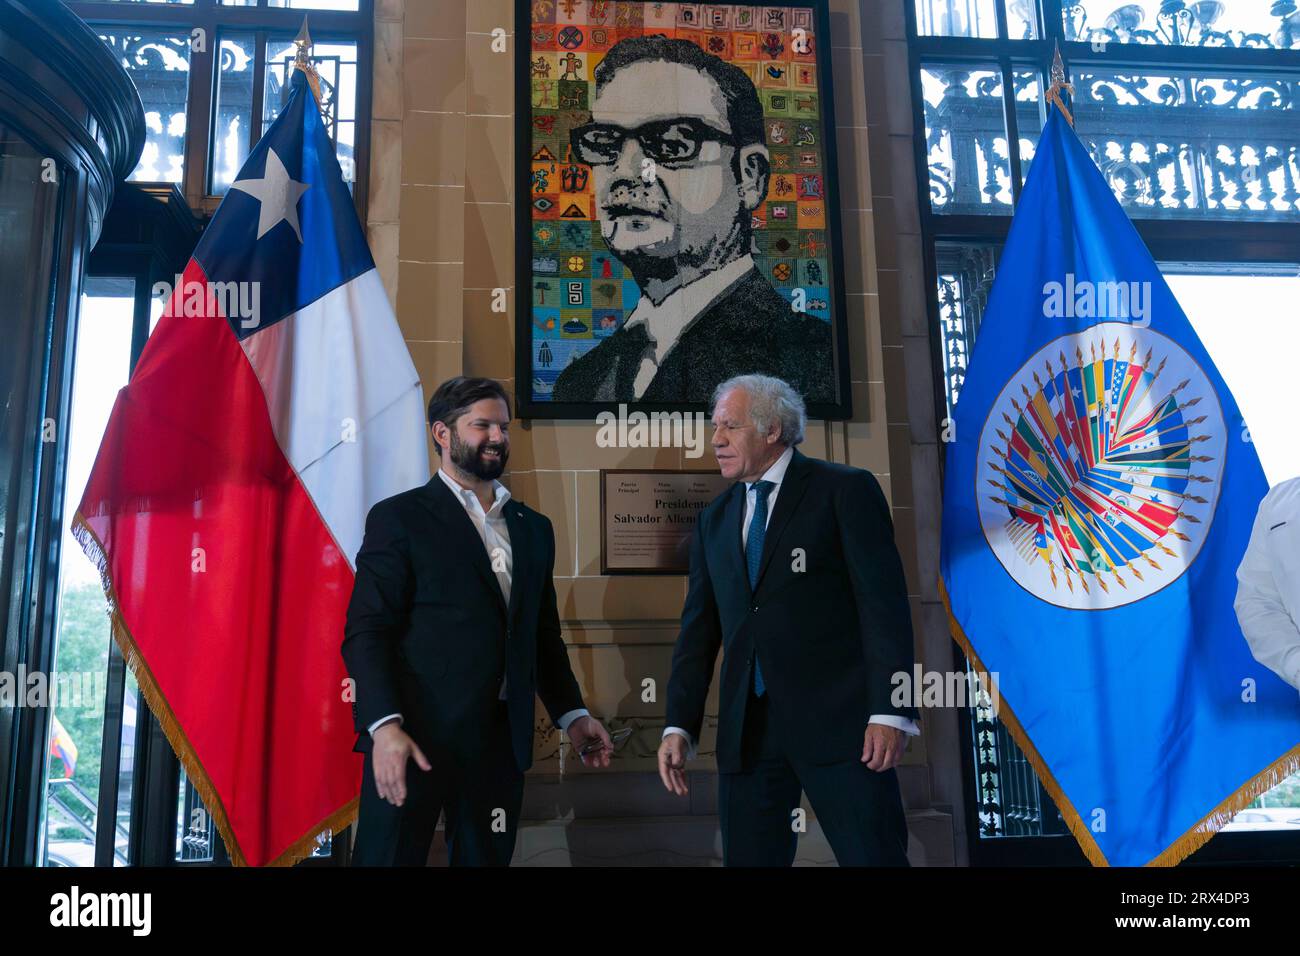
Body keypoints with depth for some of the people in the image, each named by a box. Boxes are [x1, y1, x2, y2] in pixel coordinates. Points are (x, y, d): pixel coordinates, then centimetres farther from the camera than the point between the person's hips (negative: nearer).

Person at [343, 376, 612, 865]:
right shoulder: (398, 517, -2)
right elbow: (366, 632, -9)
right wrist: (385, 726, -20)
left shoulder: (534, 528, 15)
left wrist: (571, 714, 9)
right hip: (414, 738, -5)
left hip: (500, 742, 5)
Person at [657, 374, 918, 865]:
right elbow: (699, 629, 13)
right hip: (746, 728, 5)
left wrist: (890, 711, -15)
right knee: (748, 858, 10)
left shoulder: (845, 490, -1)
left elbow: (884, 603, -7)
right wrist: (680, 726, 5)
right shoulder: (714, 520, 15)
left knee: (872, 856, -2)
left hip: (836, 716, -5)